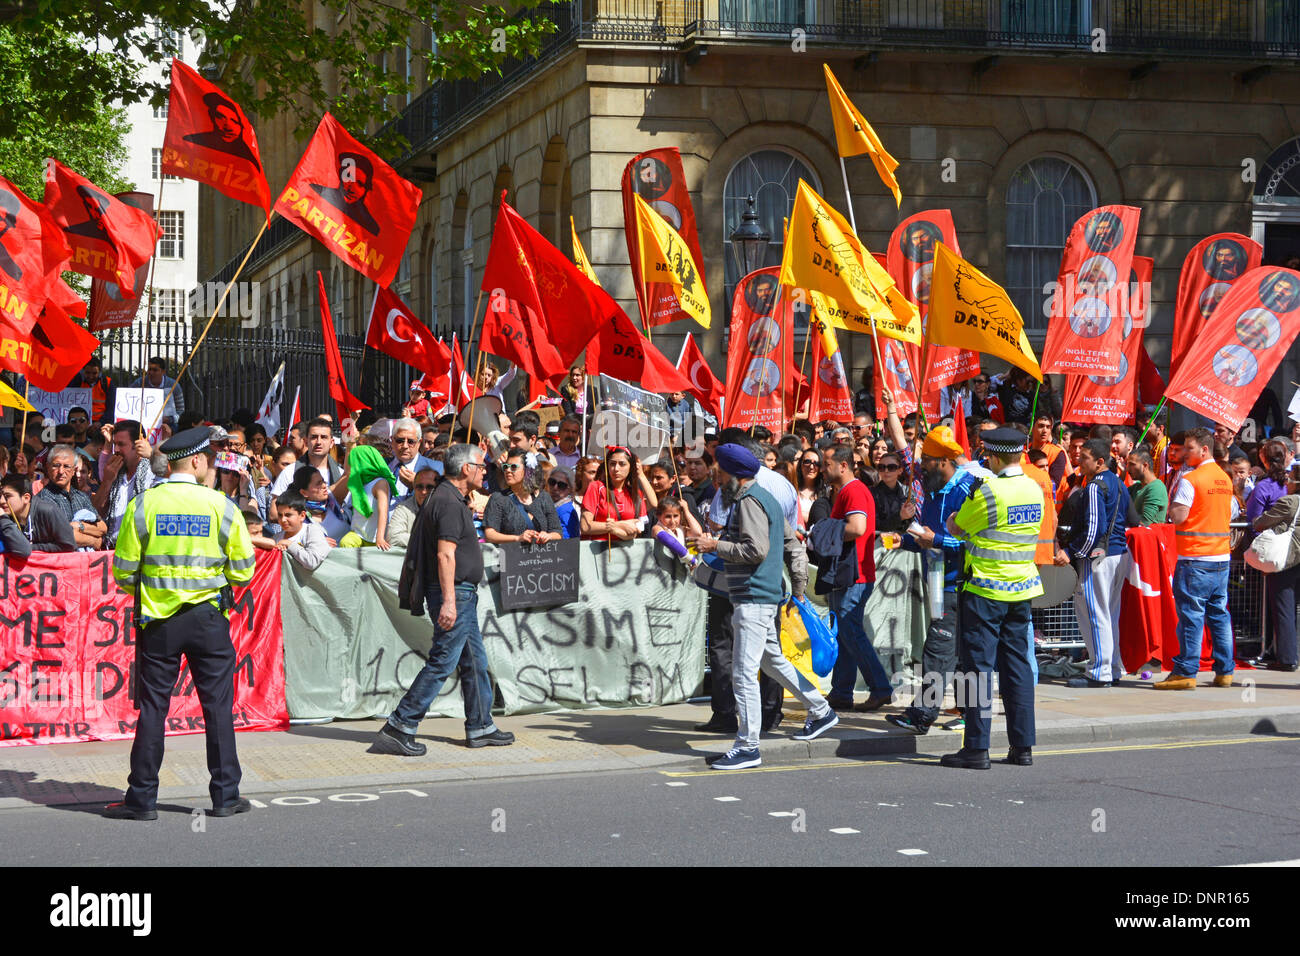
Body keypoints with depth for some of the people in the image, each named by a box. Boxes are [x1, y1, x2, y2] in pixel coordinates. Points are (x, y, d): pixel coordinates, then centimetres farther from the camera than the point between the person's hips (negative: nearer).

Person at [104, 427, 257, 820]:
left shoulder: (142, 505, -4)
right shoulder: (221, 506, -4)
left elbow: (124, 570, -2)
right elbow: (243, 569, 0)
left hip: (158, 618, 1)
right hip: (208, 615, 0)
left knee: (153, 707, 6)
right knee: (218, 706, 7)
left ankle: (142, 798, 8)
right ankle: (225, 795, 10)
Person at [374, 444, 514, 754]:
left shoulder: (451, 498, 17)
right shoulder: (449, 503, -16)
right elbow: (445, 554, -23)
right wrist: (448, 601, -26)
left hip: (461, 595, 11)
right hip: (454, 592, -11)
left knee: (475, 661, 14)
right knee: (442, 662, -9)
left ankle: (480, 727, 21)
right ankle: (399, 727, -7)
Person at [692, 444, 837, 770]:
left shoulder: (749, 501, -13)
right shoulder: (766, 498, 18)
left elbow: (756, 549, -23)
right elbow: (794, 545, 21)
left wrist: (714, 546, -14)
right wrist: (799, 587, 19)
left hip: (753, 599, -11)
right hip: (766, 595, 11)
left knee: (743, 672, -9)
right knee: (772, 660, 23)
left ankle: (747, 747, -7)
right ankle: (821, 712, 32)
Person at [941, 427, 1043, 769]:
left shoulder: (986, 491, -16)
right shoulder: (1036, 491, 5)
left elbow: (954, 528, -2)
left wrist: (958, 513, 18)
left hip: (986, 590, -6)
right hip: (1022, 588, 6)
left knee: (978, 664, -1)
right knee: (1017, 664, 11)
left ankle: (976, 748, -1)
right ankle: (1022, 746, 13)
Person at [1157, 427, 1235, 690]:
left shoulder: (1190, 480, -11)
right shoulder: (1225, 479, 13)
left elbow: (1177, 516, -16)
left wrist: (1173, 499, 2)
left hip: (1195, 558, -7)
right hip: (1222, 557, 7)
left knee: (1191, 615, -5)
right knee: (1219, 614, 11)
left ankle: (1185, 673, -5)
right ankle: (1224, 671, 13)